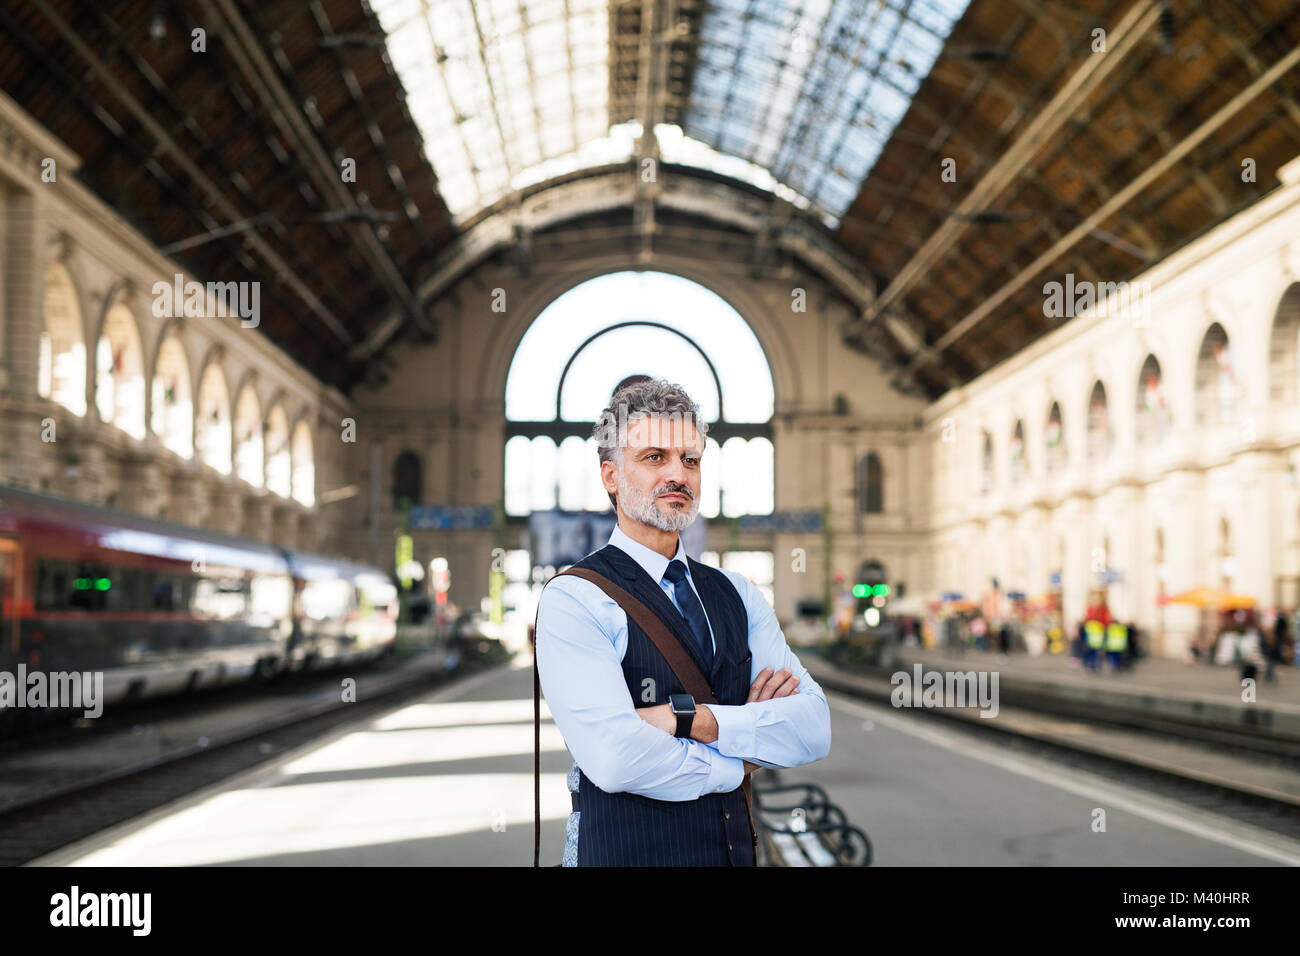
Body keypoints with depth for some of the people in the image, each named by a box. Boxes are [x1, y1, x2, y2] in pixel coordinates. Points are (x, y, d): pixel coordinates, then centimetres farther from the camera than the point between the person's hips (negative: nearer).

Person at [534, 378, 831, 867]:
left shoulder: (737, 594, 5)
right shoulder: (572, 599, -12)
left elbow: (814, 728, -5)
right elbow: (615, 759, -24)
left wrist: (688, 718, -18)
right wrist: (736, 763, -9)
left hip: (736, 846, 5)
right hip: (625, 850, -5)